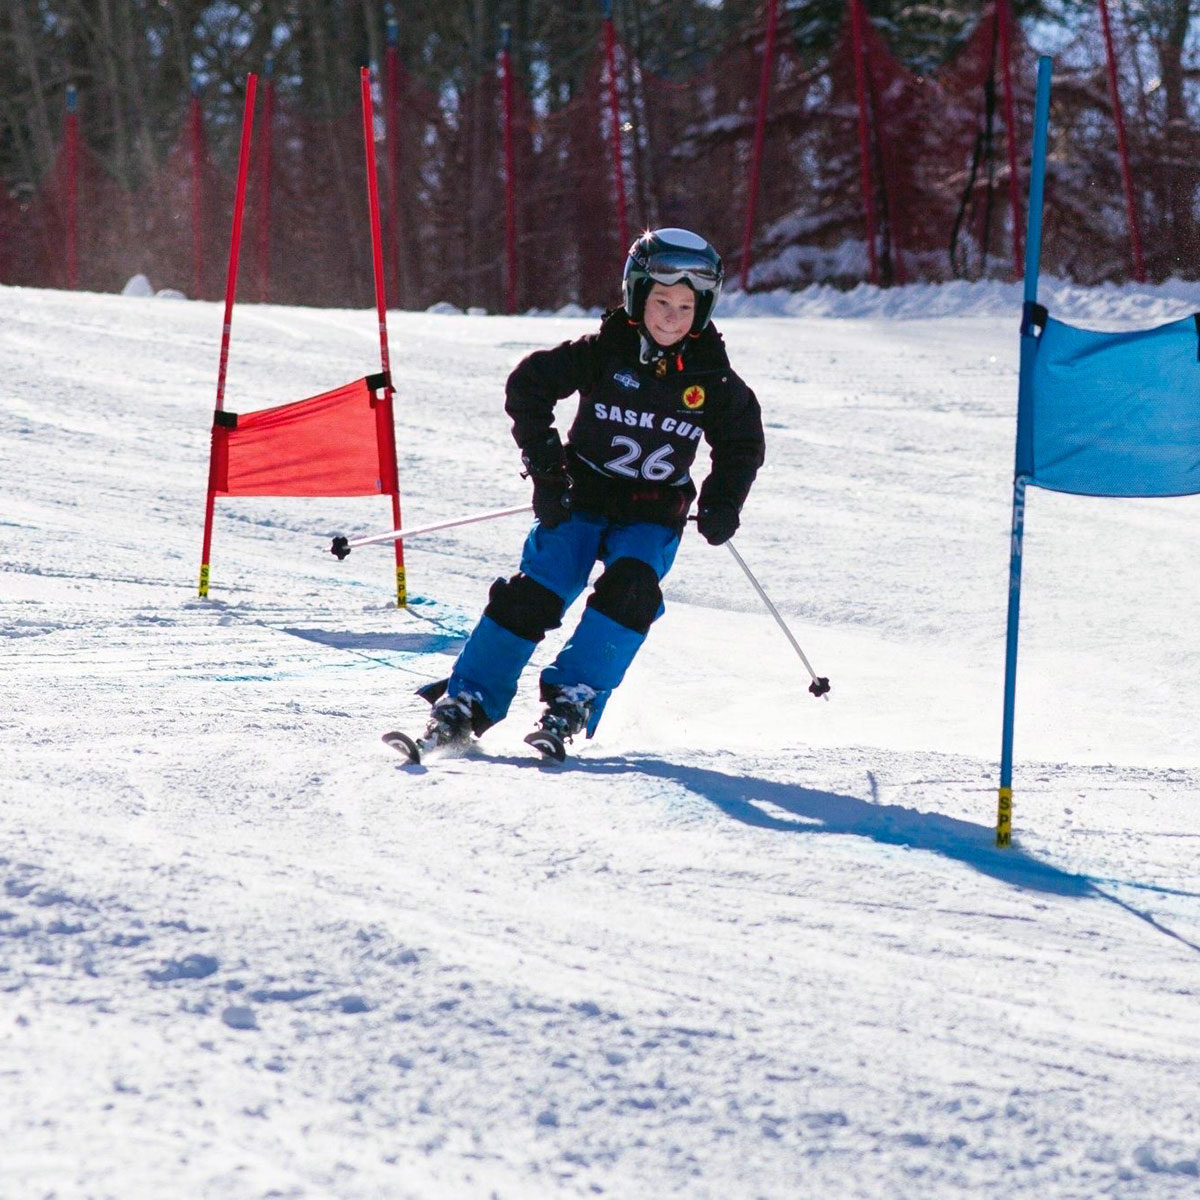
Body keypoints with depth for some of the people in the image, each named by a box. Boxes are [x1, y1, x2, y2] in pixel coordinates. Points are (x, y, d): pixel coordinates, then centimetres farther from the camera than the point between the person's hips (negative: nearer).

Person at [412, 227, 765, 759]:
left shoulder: (711, 377, -4)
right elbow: (529, 384, -2)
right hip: (581, 498, -1)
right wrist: (544, 461, -7)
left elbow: (742, 444, 12)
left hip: (652, 517, 1)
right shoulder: (603, 352, -11)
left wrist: (721, 504, -1)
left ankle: (573, 698, -20)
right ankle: (467, 701, -7)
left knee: (630, 589, -26)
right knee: (535, 592, -15)